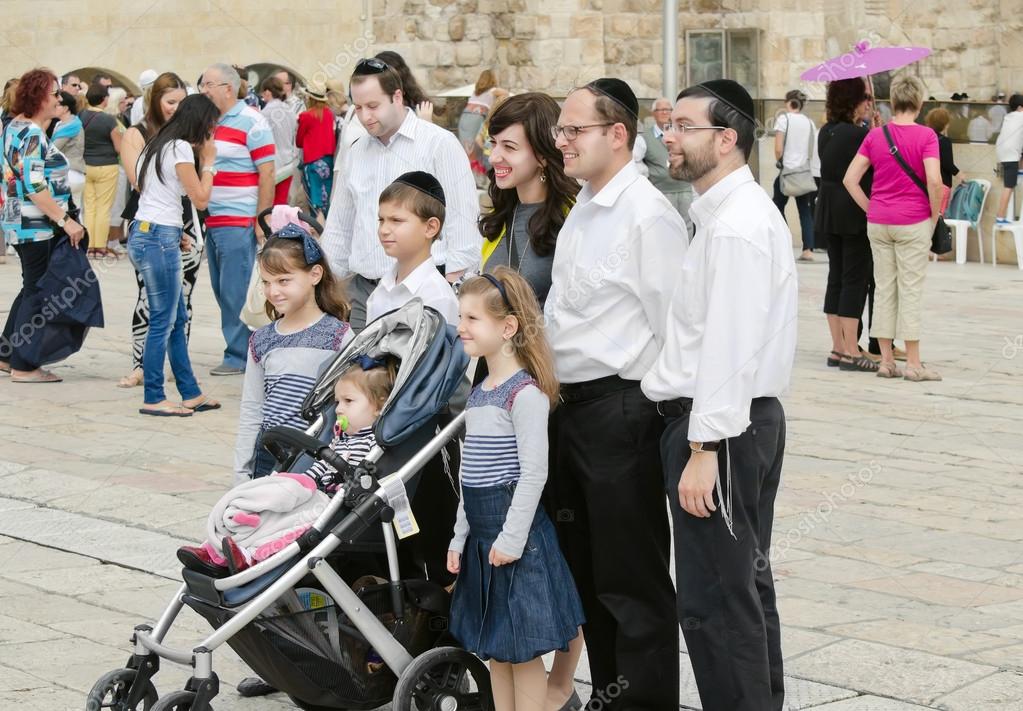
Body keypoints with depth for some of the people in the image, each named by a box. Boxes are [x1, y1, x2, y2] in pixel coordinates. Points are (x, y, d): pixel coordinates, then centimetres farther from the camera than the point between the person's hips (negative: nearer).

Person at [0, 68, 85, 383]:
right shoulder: (32, 135, -17)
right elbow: (34, 186, -23)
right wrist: (65, 220, -23)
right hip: (36, 226, -10)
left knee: (32, 289, 18)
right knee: (37, 292, -2)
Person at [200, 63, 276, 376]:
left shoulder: (251, 121, -8)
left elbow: (267, 173, -11)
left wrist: (261, 220, -15)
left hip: (239, 221, -8)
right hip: (212, 220, 8)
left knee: (235, 291, -6)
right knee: (221, 291, 10)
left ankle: (240, 355, 1)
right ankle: (240, 350, 17)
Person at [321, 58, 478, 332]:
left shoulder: (440, 143, -3)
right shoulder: (356, 153, 16)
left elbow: (462, 223, -6)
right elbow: (339, 227, 22)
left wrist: (450, 289, -12)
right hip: (363, 289, 6)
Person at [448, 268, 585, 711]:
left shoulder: (525, 392, -14)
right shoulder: (478, 394, 13)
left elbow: (534, 472, -18)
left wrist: (511, 538, -20)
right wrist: (460, 538, 15)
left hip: (514, 529, -9)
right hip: (481, 534, 9)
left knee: (522, 648, -3)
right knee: (493, 646, 13)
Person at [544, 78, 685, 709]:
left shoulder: (647, 214, -16)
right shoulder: (582, 210, 12)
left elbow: (673, 326, -18)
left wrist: (651, 410, -14)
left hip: (620, 410, -9)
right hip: (570, 407, 9)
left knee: (632, 582, 1)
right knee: (587, 569, 19)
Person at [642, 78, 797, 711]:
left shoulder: (736, 226, -18)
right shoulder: (741, 212, 16)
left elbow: (728, 346, -24)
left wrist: (704, 449, -24)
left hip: (718, 424, -11)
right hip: (752, 418, 11)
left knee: (713, 601, -6)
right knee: (747, 586, 19)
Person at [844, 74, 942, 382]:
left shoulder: (875, 135, 2)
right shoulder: (926, 136, -9)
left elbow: (850, 178, -1)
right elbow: (934, 180, -19)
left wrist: (871, 209, 6)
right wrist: (934, 216, -5)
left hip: (878, 223, 4)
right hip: (913, 223, -4)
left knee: (884, 288, 10)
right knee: (911, 289, 1)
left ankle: (886, 360, 12)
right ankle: (913, 363, 5)